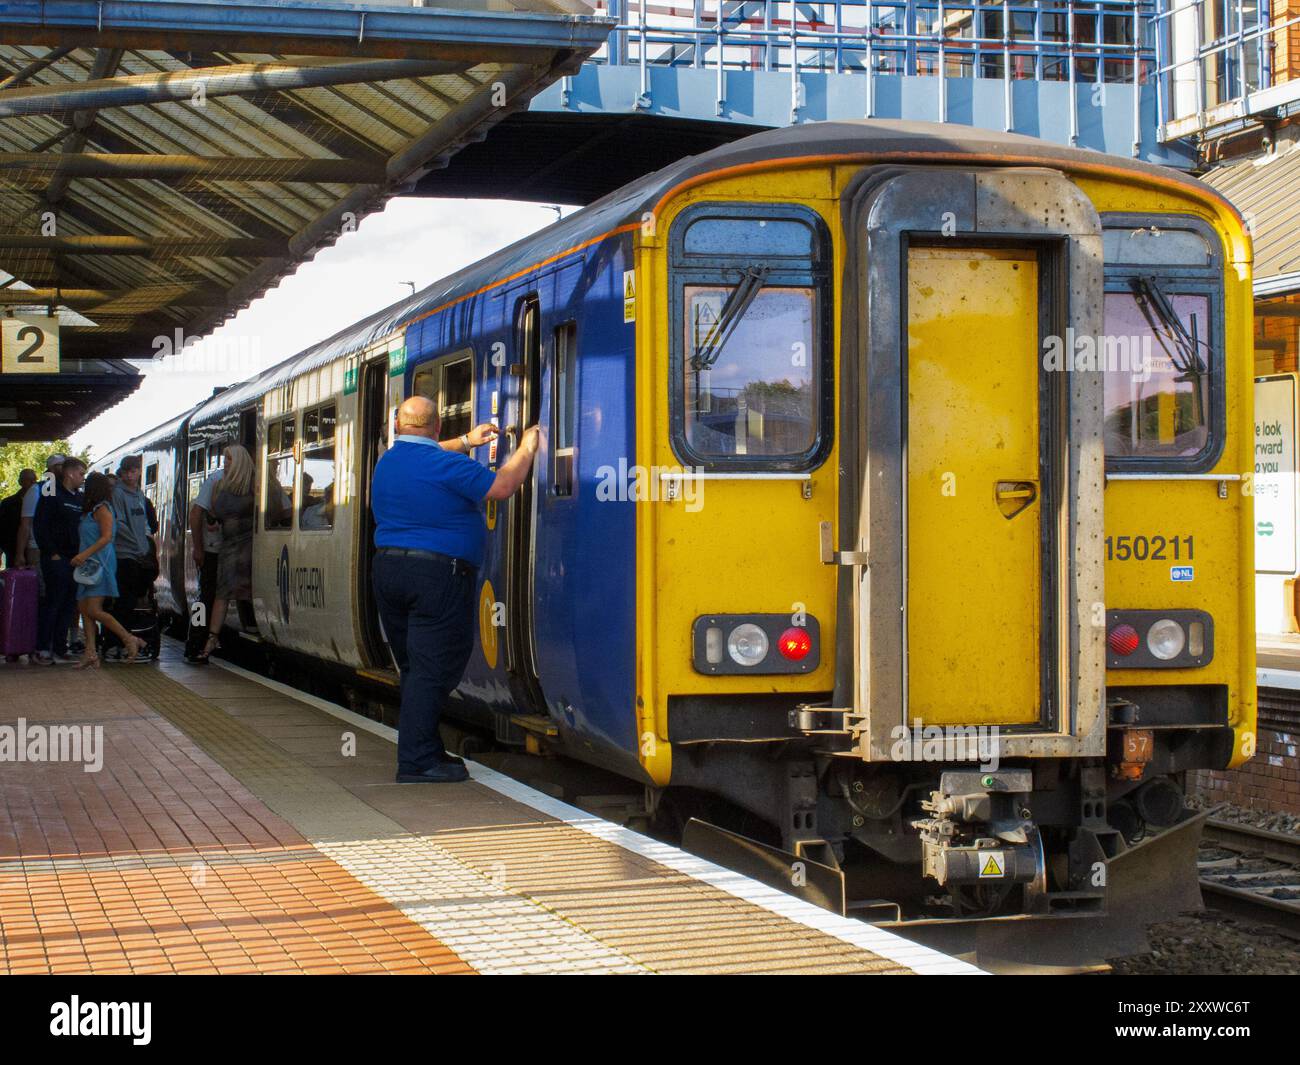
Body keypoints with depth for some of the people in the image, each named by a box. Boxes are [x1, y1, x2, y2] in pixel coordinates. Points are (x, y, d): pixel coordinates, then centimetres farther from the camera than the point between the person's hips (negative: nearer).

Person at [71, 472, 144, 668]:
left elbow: (106, 537, -17)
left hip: (100, 562, -9)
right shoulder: (90, 510, 20)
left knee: (94, 610, -15)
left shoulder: (102, 509, -7)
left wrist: (85, 554, -23)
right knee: (84, 608, 2)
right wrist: (81, 558, 10)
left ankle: (130, 640, -9)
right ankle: (90, 653, 0)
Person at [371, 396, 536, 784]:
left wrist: (466, 442, 39)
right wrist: (526, 449, 3)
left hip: (387, 568, 8)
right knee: (432, 669, -6)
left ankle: (425, 750, 19)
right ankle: (416, 761, -8)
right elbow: (502, 487, -11)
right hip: (437, 574, -8)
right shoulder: (446, 465, -13)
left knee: (412, 667, 14)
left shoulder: (387, 461, 12)